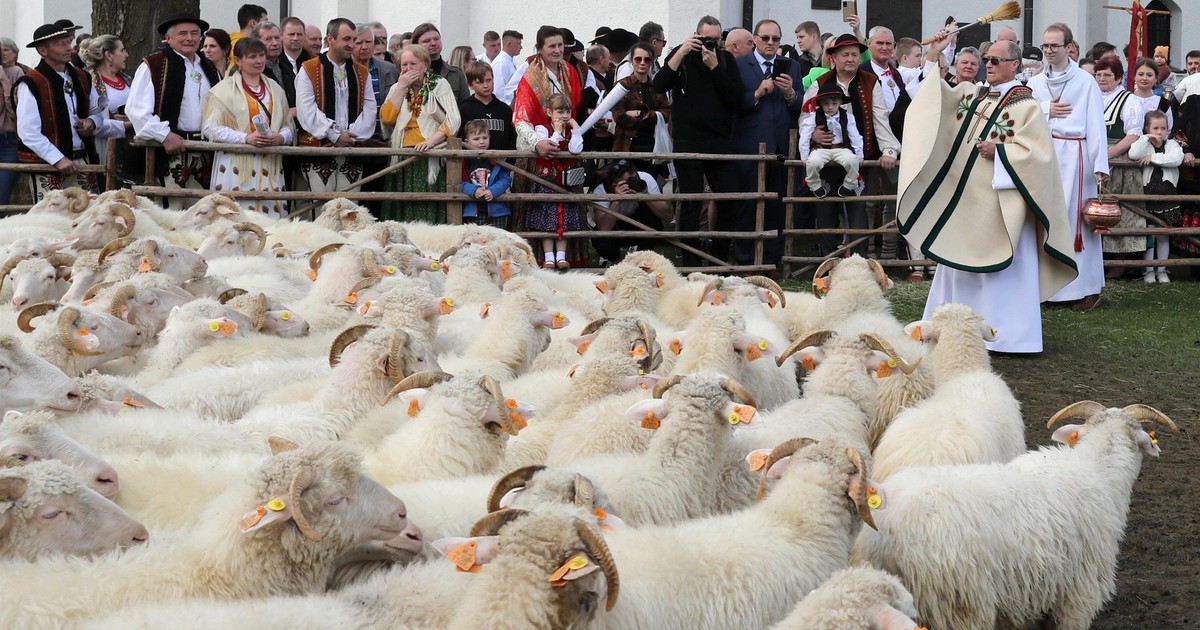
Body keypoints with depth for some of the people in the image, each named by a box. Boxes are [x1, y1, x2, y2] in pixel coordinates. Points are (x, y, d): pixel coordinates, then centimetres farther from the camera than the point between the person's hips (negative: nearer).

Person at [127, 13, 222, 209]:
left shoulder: (210, 69, 18)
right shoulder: (153, 66, -2)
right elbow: (136, 109, -10)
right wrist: (164, 135, -17)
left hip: (204, 155, 6)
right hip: (168, 154, -6)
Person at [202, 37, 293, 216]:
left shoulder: (275, 89, 18)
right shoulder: (223, 89, 2)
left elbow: (288, 126, 17)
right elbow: (211, 128, -6)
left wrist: (281, 137, -6)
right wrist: (246, 138, -16)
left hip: (270, 167, 4)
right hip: (237, 166, -4)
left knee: (271, 216, -4)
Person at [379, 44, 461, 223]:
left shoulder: (439, 84, 5)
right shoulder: (397, 89, 16)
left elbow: (453, 120, -5)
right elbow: (387, 119, 0)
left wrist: (432, 140, -20)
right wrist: (401, 86, -2)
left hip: (432, 158, -3)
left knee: (430, 209, -10)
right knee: (405, 211, -2)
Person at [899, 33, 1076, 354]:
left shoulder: (1026, 105, -9)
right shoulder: (973, 95, 11)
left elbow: (1036, 151, -15)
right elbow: (937, 98, 12)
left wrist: (998, 151, -18)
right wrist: (933, 57, 3)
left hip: (1001, 198, -7)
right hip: (968, 196, 8)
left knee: (1004, 265, -4)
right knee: (962, 261, 11)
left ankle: (1005, 333, 1)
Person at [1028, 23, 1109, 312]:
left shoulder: (1086, 82, 0)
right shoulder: (1035, 83, 13)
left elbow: (1096, 125, -5)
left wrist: (1100, 165, -12)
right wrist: (1045, 110, -7)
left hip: (1073, 155, -4)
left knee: (1076, 219, -5)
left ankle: (1086, 287, -2)